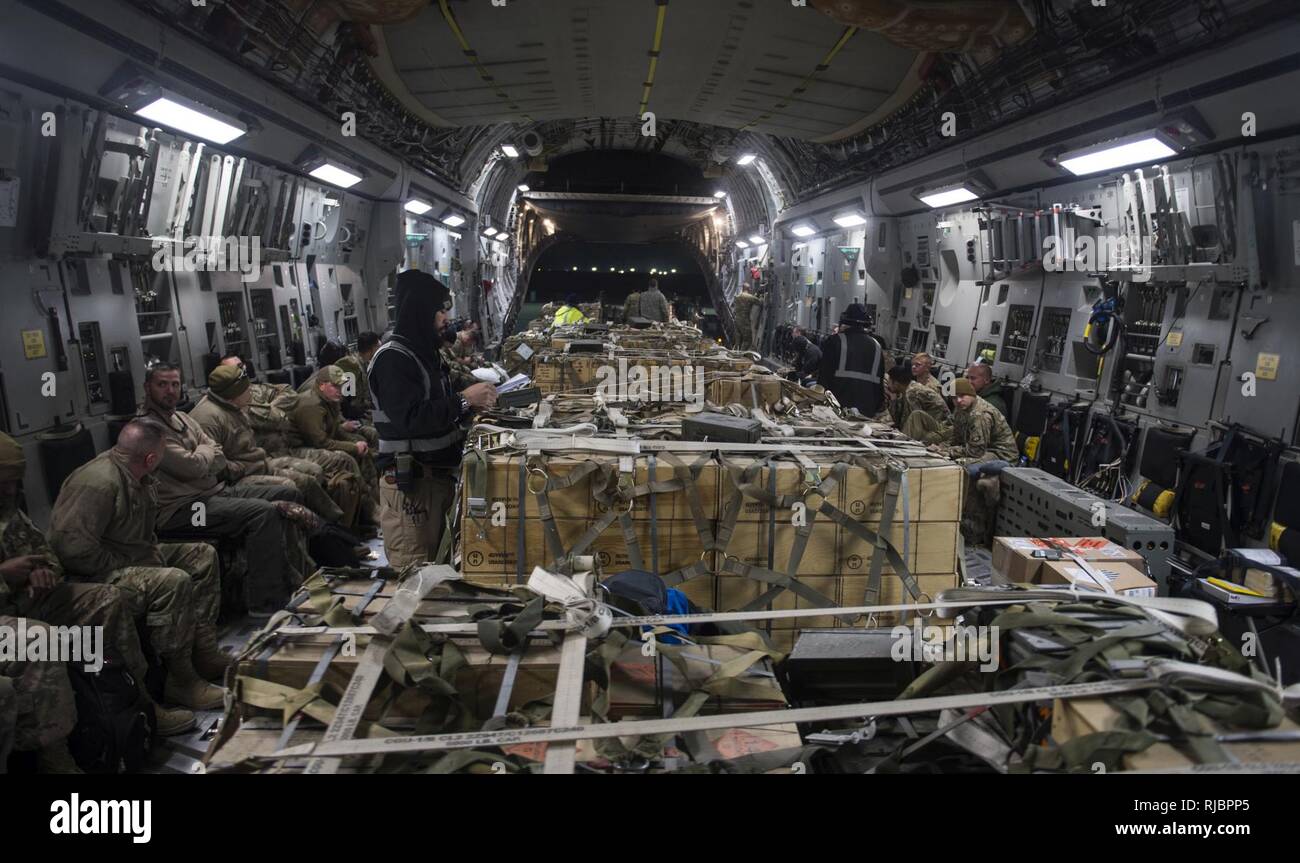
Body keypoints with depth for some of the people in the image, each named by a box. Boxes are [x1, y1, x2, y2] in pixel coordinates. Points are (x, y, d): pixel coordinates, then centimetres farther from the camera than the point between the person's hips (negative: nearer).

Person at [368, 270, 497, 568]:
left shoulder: (425, 351, 14)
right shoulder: (393, 357, -16)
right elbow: (411, 418, -26)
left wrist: (474, 402, 6)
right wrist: (464, 399, -22)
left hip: (436, 474, 9)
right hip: (408, 480, -9)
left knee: (433, 561, 13)